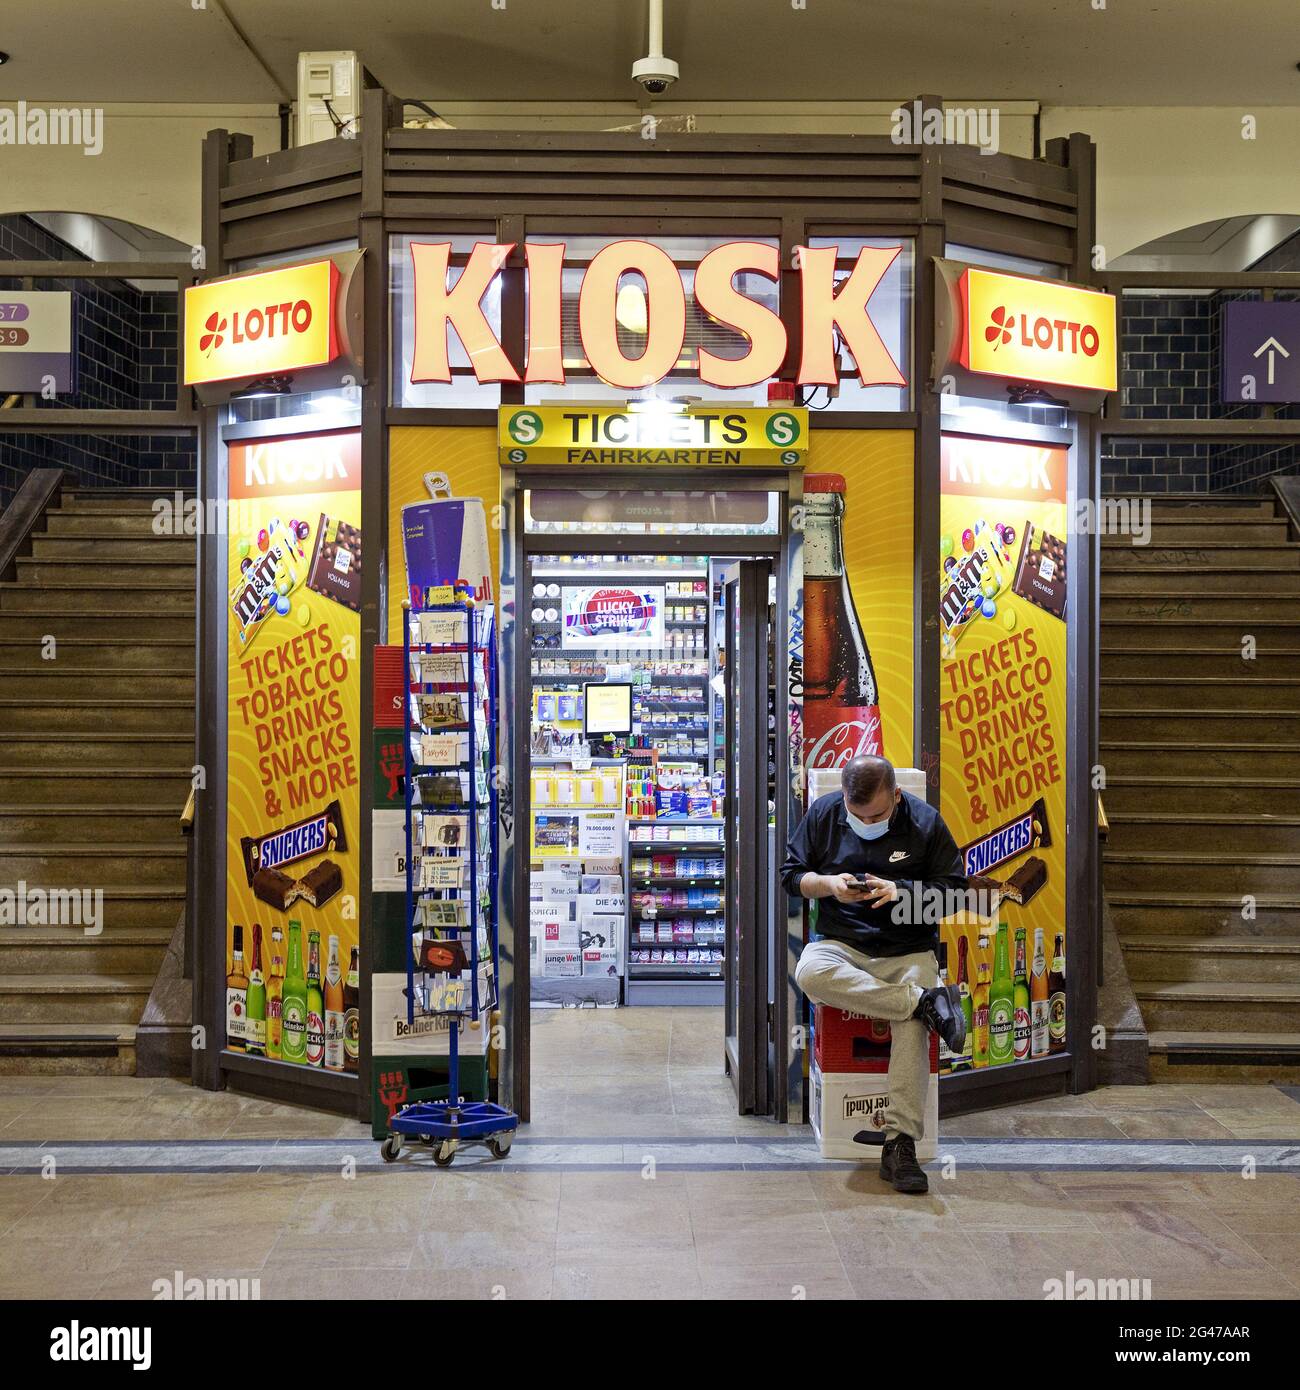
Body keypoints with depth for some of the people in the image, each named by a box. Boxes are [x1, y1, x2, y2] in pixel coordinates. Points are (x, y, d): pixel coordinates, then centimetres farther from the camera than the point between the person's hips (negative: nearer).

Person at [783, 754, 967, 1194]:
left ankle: (900, 1144, -26)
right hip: (842, 942, 1)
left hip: (909, 950, -1)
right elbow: (792, 876, 10)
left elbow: (953, 889, 3)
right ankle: (927, 1001, -30)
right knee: (810, 974, -35)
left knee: (912, 1027, -30)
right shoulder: (823, 813, 5)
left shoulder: (925, 821, 1)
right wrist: (828, 884, -11)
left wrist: (901, 892, -15)